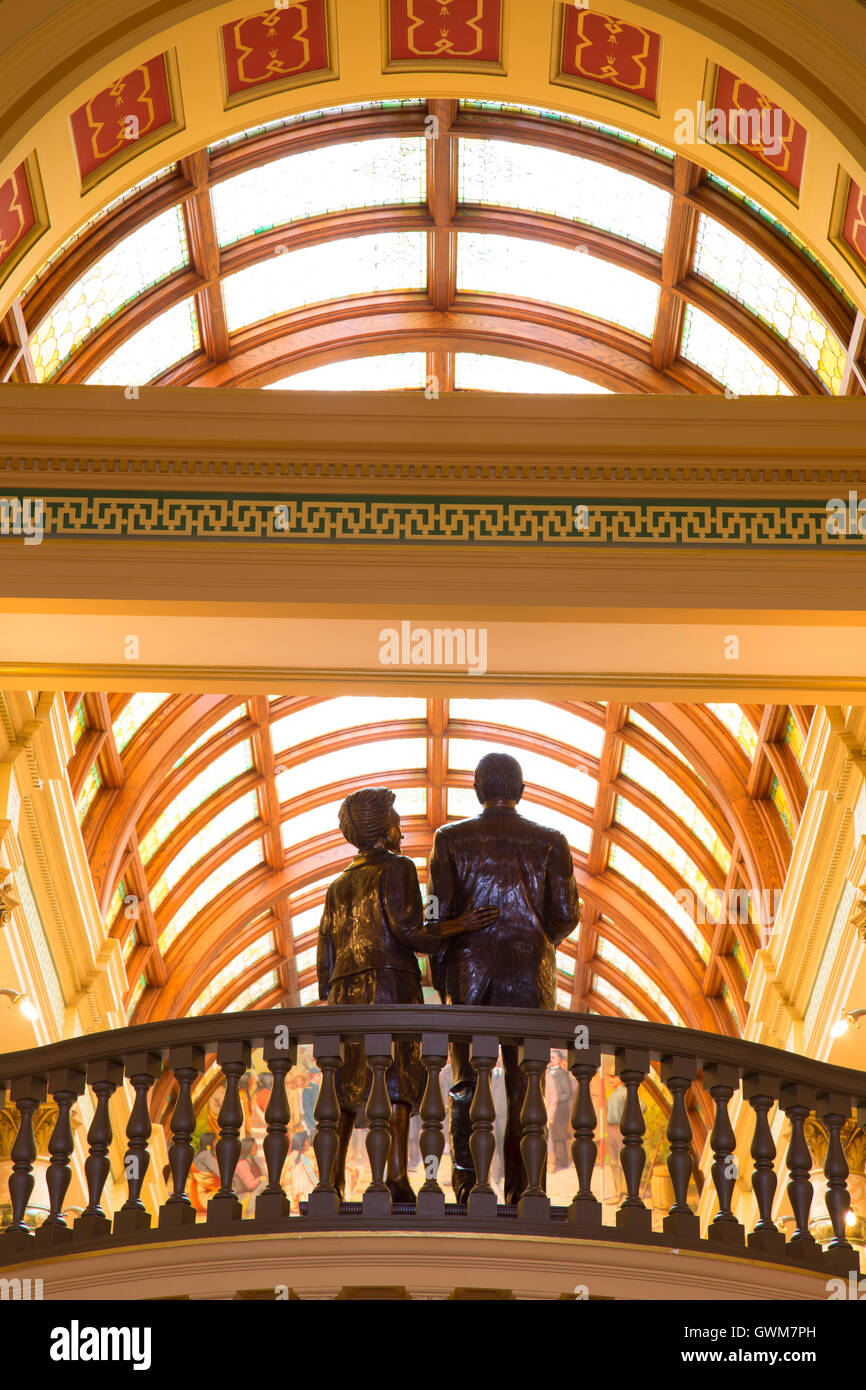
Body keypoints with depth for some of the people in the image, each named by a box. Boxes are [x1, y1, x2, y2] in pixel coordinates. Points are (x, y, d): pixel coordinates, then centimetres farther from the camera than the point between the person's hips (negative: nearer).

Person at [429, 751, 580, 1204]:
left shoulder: (451, 839, 3)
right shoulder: (550, 842, 3)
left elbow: (440, 912, -1)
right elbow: (566, 915, 0)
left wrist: (438, 975, 7)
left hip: (469, 970, 1)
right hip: (529, 972, 0)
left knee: (466, 1081, 7)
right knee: (524, 1083, 2)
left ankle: (465, 1179, 1)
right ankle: (520, 1189, -1)